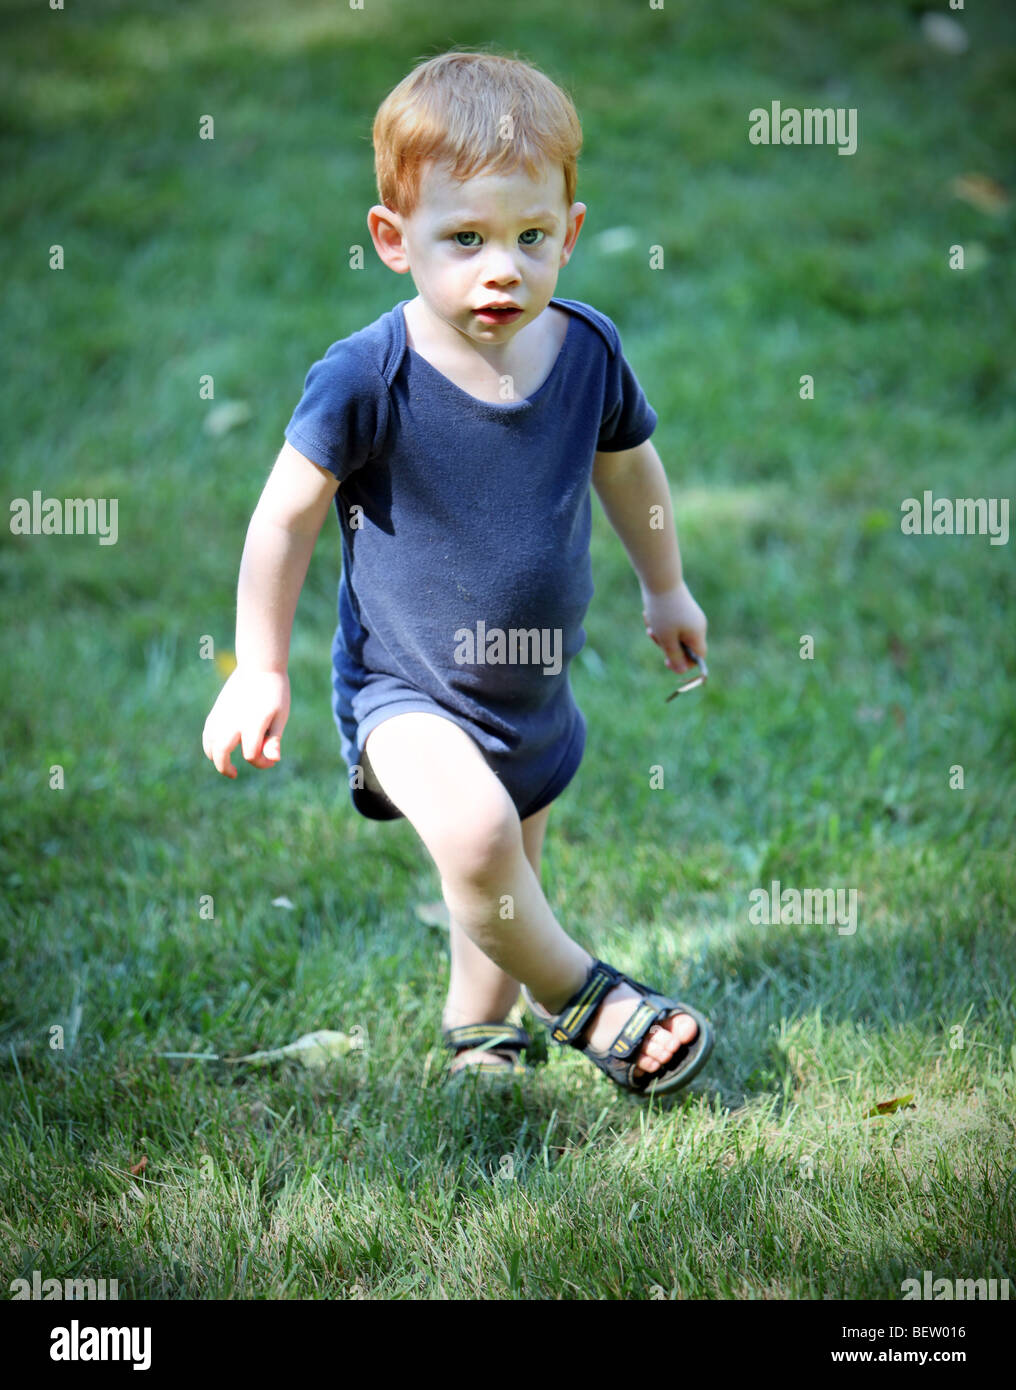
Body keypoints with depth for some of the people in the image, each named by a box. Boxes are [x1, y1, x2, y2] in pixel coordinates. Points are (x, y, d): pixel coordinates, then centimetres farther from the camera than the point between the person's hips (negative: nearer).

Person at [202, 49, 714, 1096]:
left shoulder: (588, 349, -9)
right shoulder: (369, 376, -22)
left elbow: (629, 467, 12)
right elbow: (286, 516, -12)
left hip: (533, 694, 5)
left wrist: (665, 589, 26)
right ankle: (583, 998, -6)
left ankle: (477, 1024, 49)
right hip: (404, 687, -5)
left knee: (506, 890, 20)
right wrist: (260, 671, -10)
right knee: (475, 833, -30)